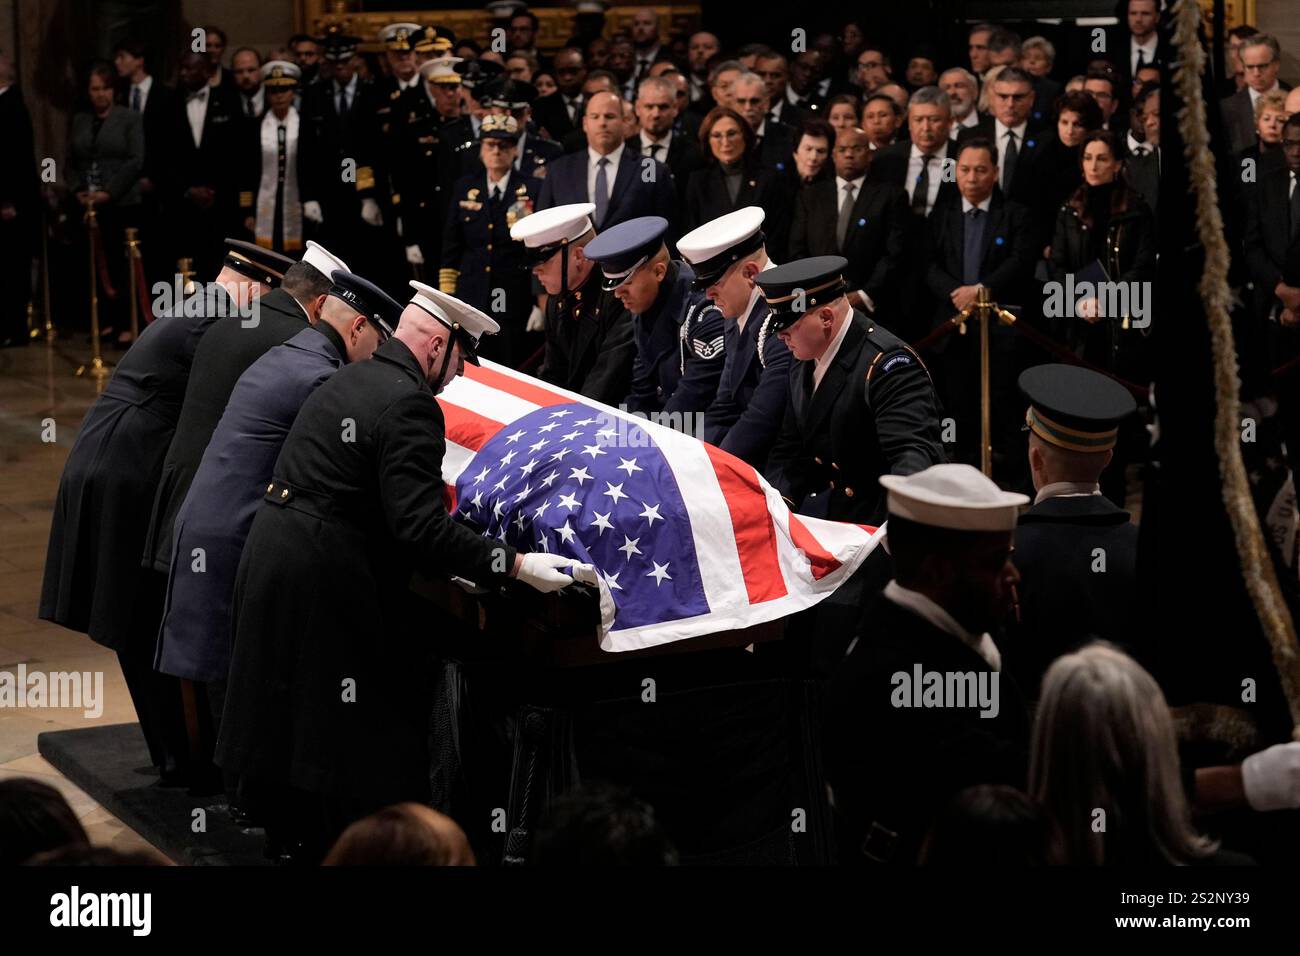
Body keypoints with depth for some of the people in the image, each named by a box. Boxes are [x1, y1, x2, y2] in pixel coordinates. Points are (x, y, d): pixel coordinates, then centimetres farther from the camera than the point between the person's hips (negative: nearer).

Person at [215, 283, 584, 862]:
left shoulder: (348, 380, 13)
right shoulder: (410, 406, -17)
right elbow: (420, 528, -25)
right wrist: (516, 565, -23)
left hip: (271, 550, 10)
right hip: (327, 580, -9)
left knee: (291, 715, 19)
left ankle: (291, 836, 31)